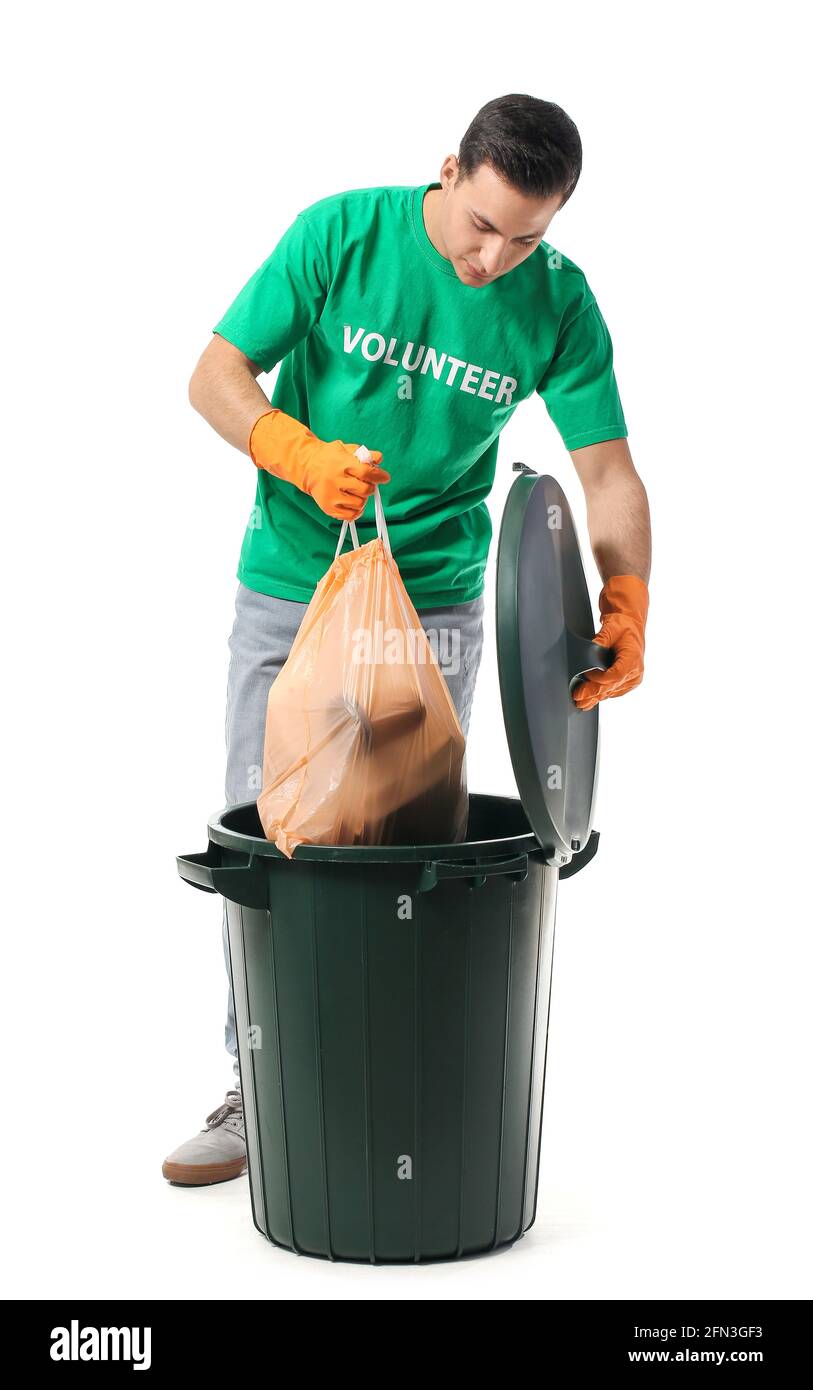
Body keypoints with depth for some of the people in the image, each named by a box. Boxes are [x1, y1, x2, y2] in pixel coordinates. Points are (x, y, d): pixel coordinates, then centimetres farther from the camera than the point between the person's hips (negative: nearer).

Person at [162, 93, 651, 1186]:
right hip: (288, 591, 0)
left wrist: (626, 601, -25)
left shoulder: (560, 303, -7)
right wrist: (304, 454, -28)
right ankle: (261, 1088, 15)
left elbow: (607, 470, -8)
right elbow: (216, 376, -9)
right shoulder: (340, 233, -10)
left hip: (435, 602, 0)